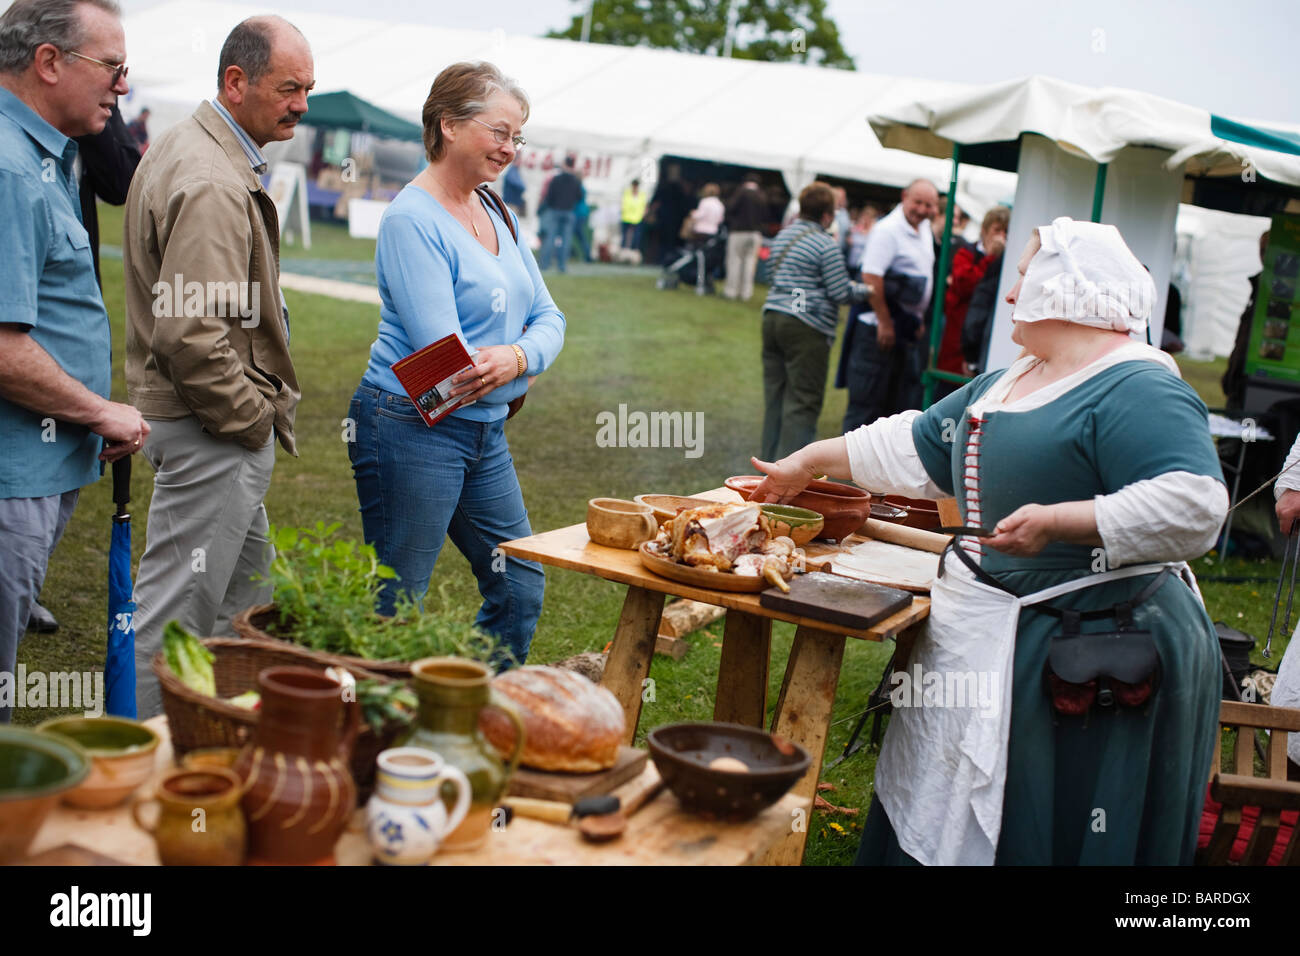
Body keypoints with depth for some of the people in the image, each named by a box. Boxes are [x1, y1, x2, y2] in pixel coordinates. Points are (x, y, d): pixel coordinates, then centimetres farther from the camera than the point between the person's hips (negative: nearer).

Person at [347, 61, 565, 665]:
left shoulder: (494, 213, 12)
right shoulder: (413, 219, -13)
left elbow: (547, 315, 8)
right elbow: (441, 353, -20)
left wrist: (517, 357, -13)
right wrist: (520, 363, -8)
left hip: (486, 430, 9)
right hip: (413, 428, -9)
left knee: (521, 588, 14)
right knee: (394, 608, 0)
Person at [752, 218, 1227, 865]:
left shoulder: (1139, 390, -16)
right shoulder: (1007, 385, 15)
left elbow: (1193, 504, -27)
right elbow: (919, 447, 23)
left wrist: (1059, 521, -30)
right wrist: (810, 463, 24)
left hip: (1086, 657, -9)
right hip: (985, 631, 9)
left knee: (1041, 833, 2)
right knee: (944, 819, 18)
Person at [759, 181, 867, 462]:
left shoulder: (783, 235, 14)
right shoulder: (825, 245, -10)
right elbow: (841, 293, -11)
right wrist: (865, 289, 8)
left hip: (773, 318, 8)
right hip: (806, 328, -8)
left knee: (775, 396, 12)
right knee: (803, 403, -3)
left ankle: (771, 462, 17)